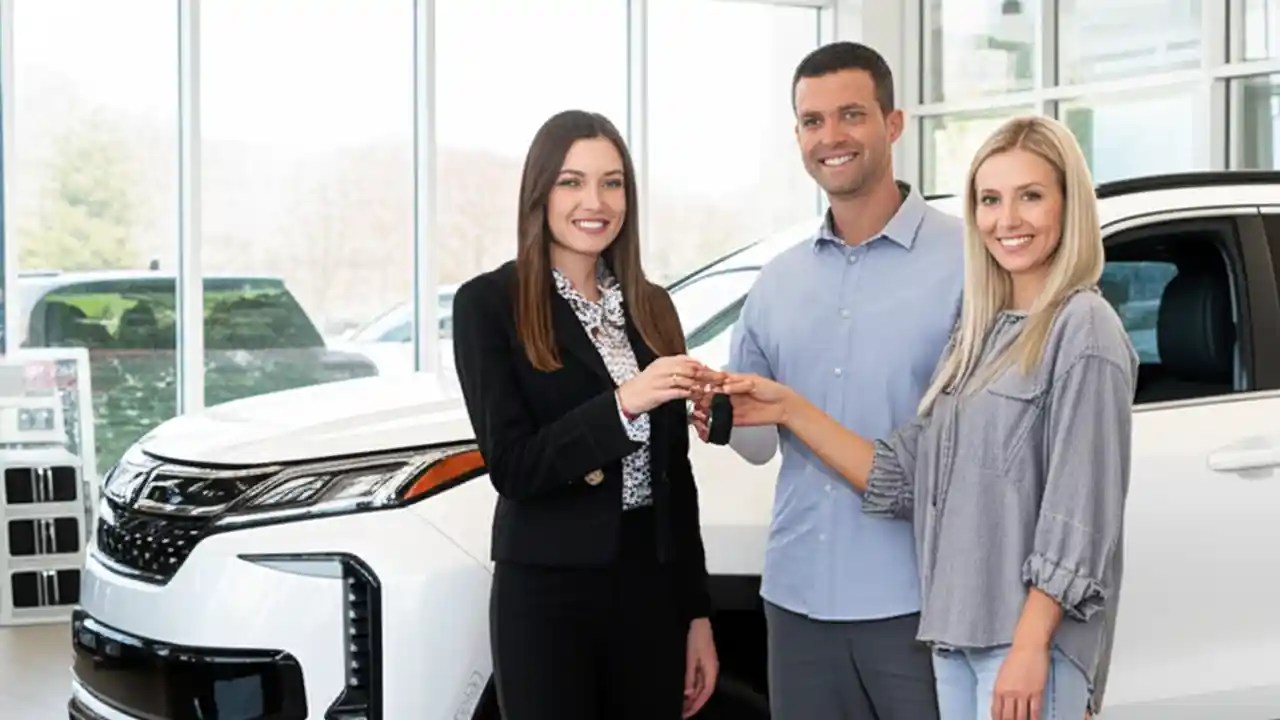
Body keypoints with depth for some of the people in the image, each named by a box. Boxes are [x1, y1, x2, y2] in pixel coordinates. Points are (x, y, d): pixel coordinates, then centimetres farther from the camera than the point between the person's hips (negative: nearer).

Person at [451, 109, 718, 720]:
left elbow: (674, 472, 11)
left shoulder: (652, 306, 9)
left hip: (652, 585, 5)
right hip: (547, 592, -4)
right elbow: (511, 466, -12)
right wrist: (621, 404, -25)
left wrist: (697, 611, 10)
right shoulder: (489, 303, -6)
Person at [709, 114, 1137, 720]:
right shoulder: (977, 337, 14)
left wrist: (1031, 645, -19)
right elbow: (902, 477, 9)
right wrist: (790, 410, 4)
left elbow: (1078, 510, -14)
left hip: (1030, 638, -7)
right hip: (958, 633, 7)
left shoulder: (1083, 330, -8)